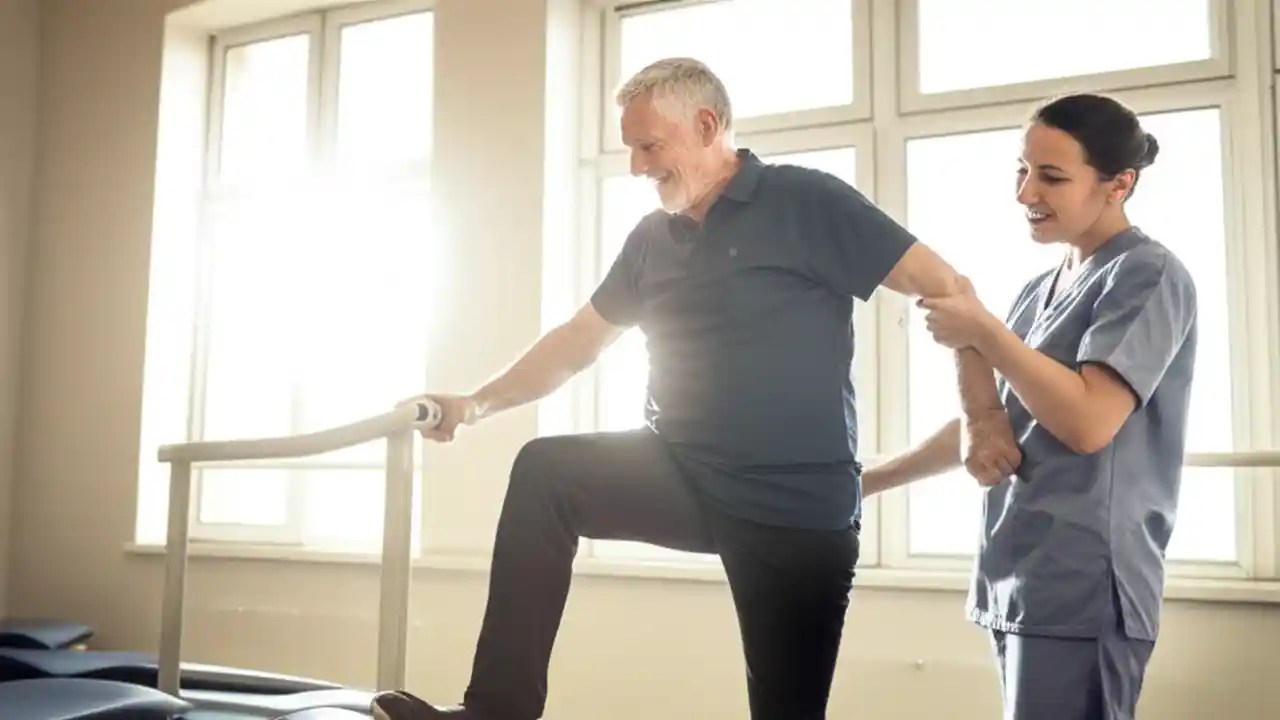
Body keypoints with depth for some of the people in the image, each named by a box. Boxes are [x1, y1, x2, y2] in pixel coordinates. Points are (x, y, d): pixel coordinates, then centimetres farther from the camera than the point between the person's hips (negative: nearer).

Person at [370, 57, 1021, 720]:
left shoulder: (807, 202, -9)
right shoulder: (651, 238, 10)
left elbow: (945, 289, -11)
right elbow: (580, 338, 17)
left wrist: (985, 418, -18)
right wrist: (478, 403, 7)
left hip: (800, 507, -5)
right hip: (684, 476, 5)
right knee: (544, 472, -16)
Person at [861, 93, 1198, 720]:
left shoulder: (1148, 275, -6)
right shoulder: (1041, 290, 17)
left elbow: (1088, 422, -19)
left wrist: (981, 331, -12)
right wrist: (862, 483, 21)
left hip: (1082, 589, -7)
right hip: (1017, 581, 7)